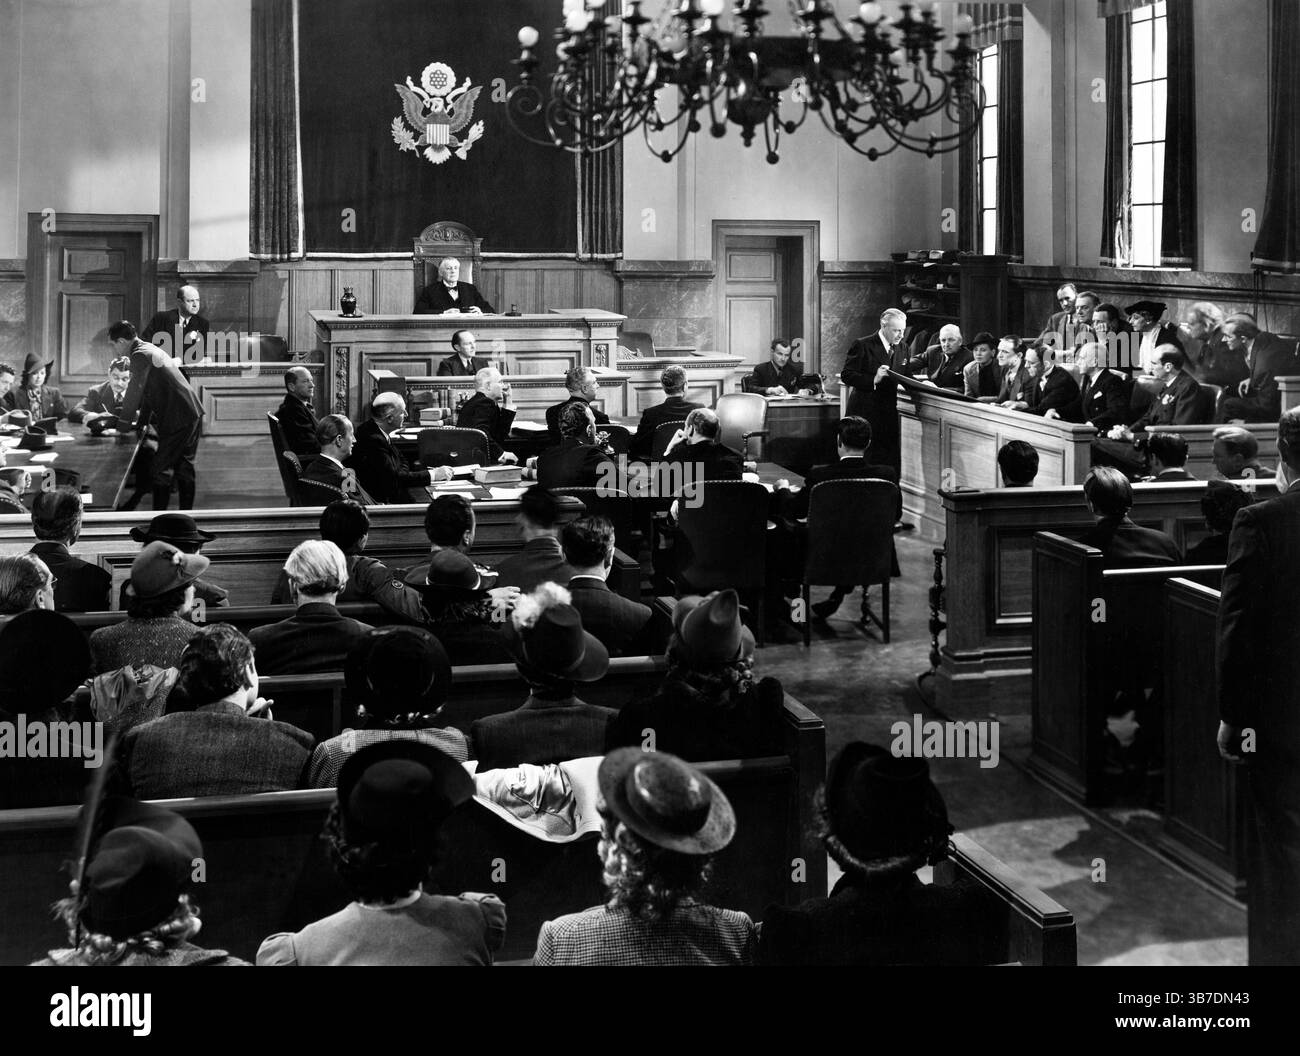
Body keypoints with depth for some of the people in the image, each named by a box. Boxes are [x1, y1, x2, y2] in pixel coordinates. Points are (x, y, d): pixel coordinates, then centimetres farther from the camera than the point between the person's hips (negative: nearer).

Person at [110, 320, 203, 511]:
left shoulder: (140, 355, -12)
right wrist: (142, 421, 20)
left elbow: (135, 392, -13)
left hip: (177, 419, -10)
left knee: (161, 468, -4)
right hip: (192, 414, 10)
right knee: (184, 468, 13)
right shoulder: (150, 350, 19)